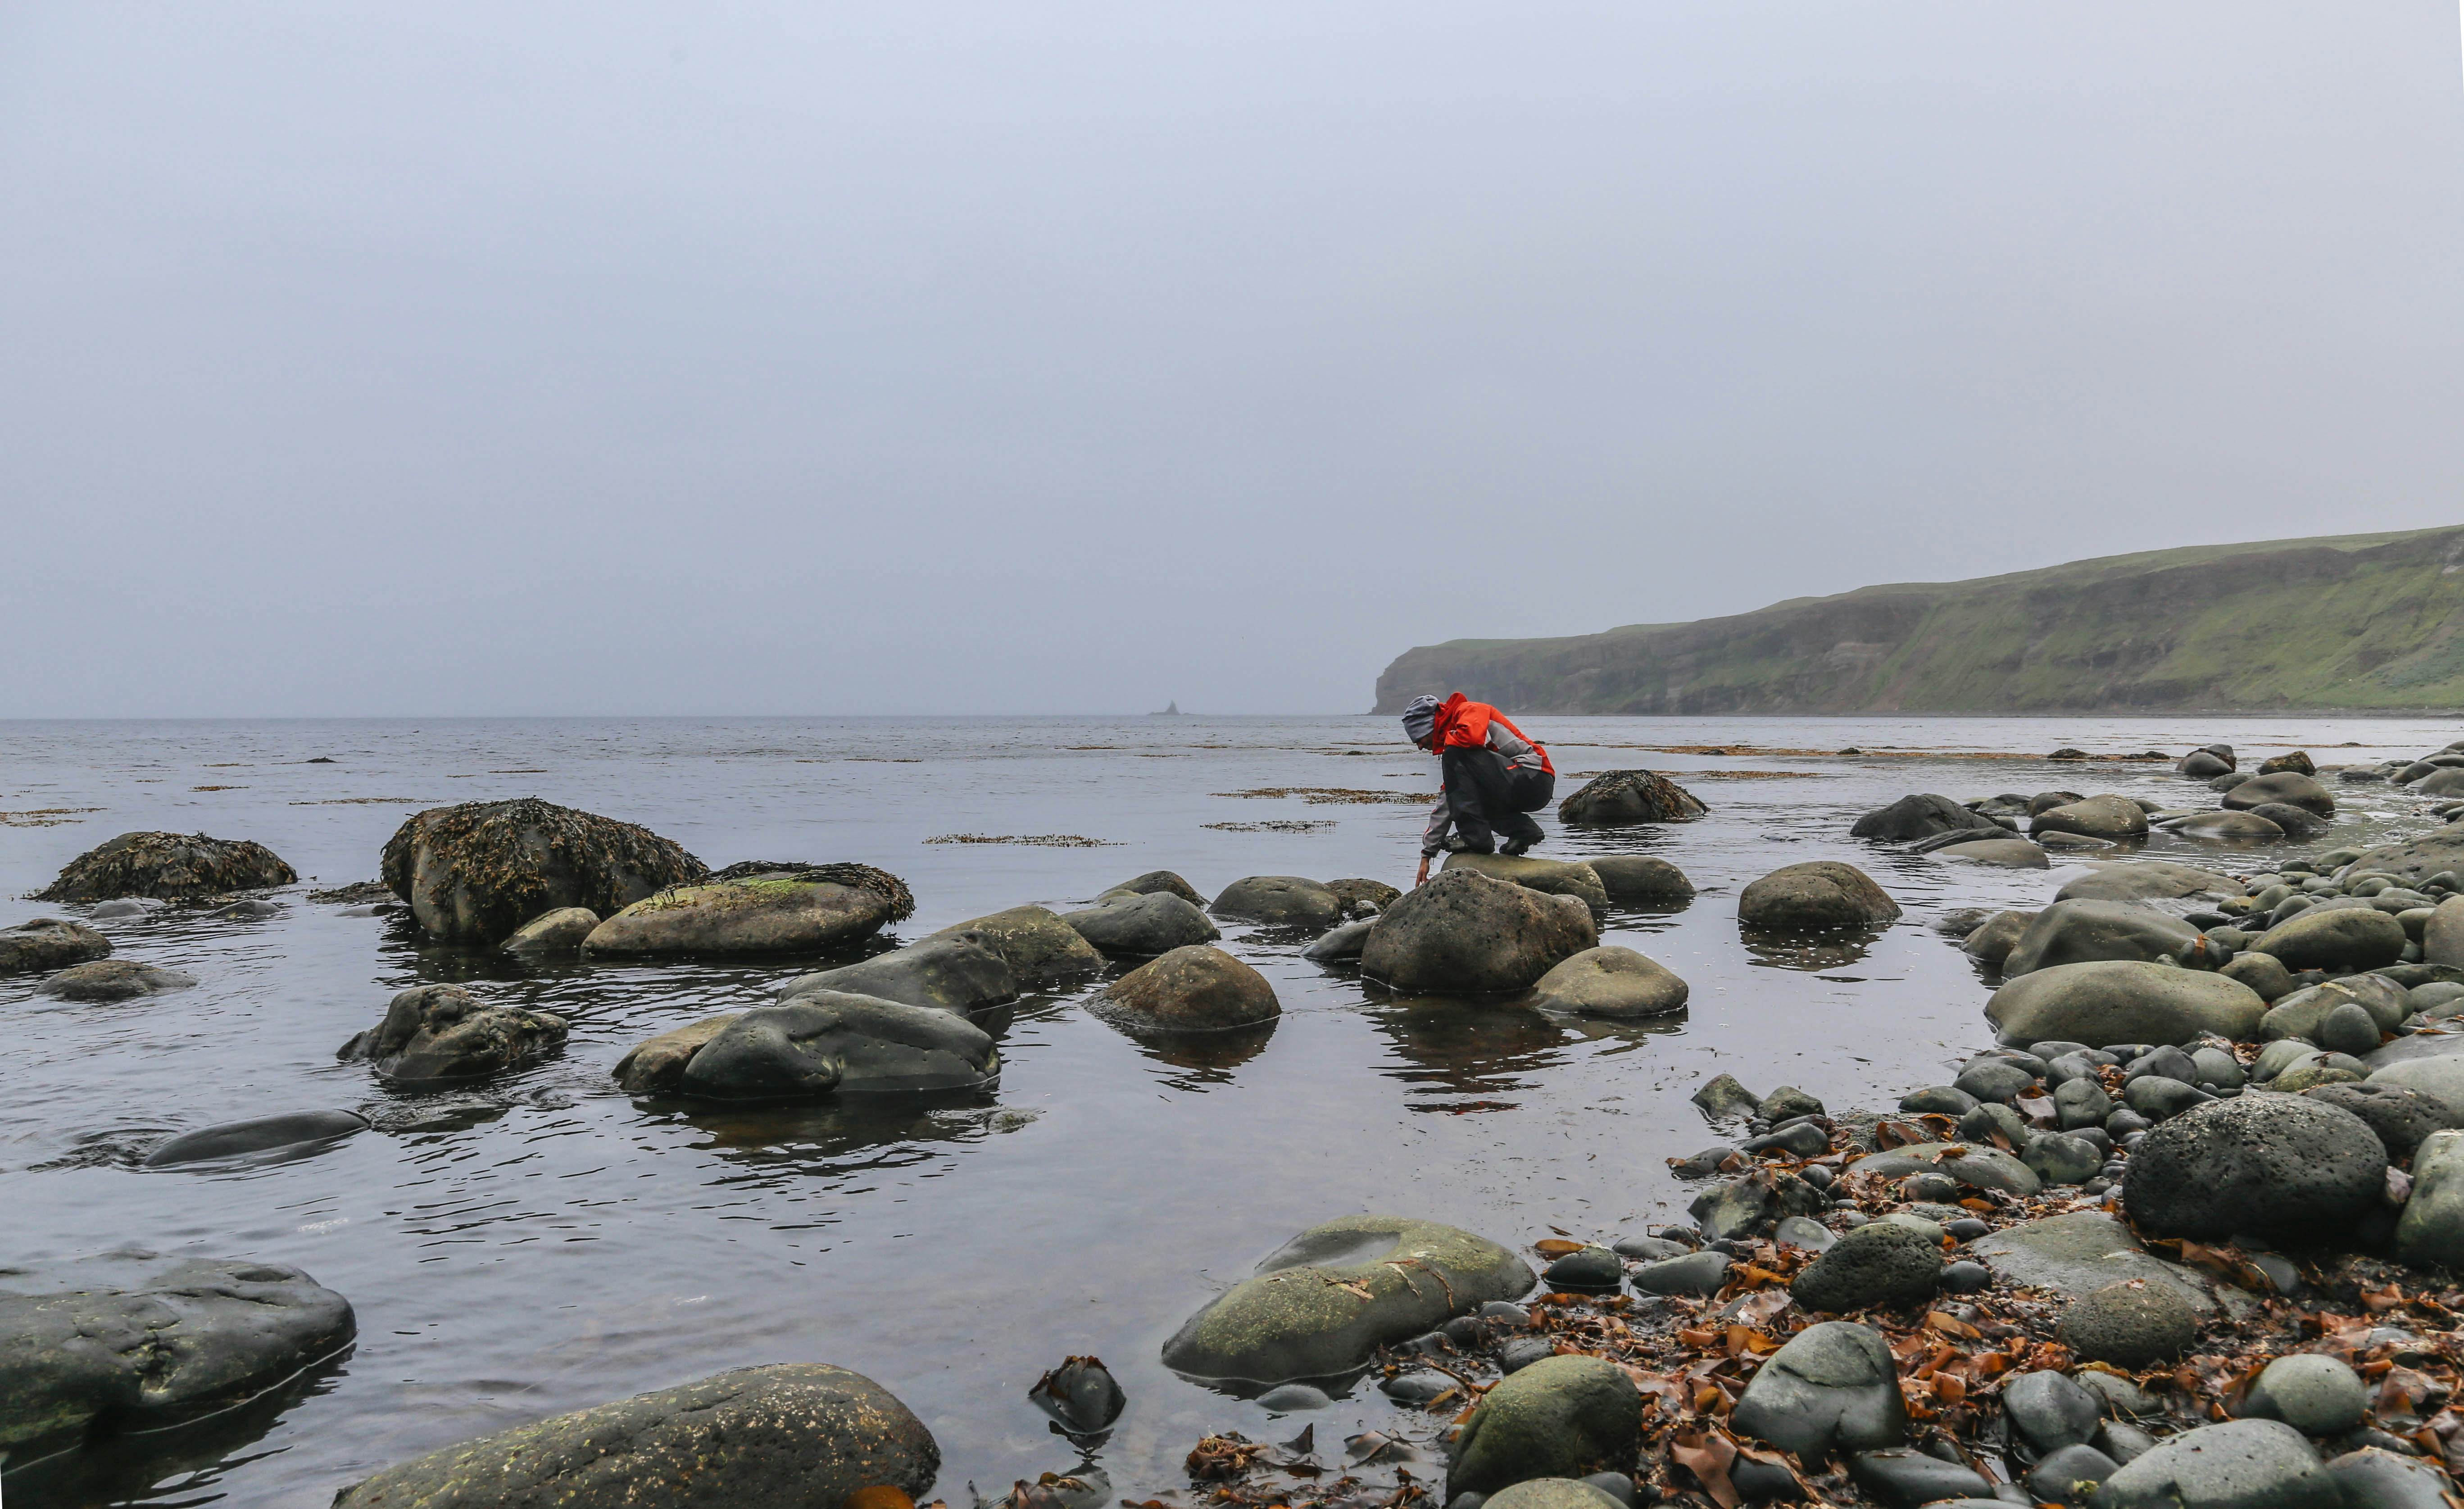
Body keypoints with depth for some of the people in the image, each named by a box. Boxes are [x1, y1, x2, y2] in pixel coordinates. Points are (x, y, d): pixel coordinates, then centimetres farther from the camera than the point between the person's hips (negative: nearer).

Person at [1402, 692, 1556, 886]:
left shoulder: (1470, 710, -3)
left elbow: (1472, 737, -29)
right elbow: (1445, 805, 20)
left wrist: (1447, 741, -4)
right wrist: (1427, 854, 20)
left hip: (1534, 779, -10)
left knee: (1456, 755, -18)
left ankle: (1475, 838, -16)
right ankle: (1523, 830, 6)